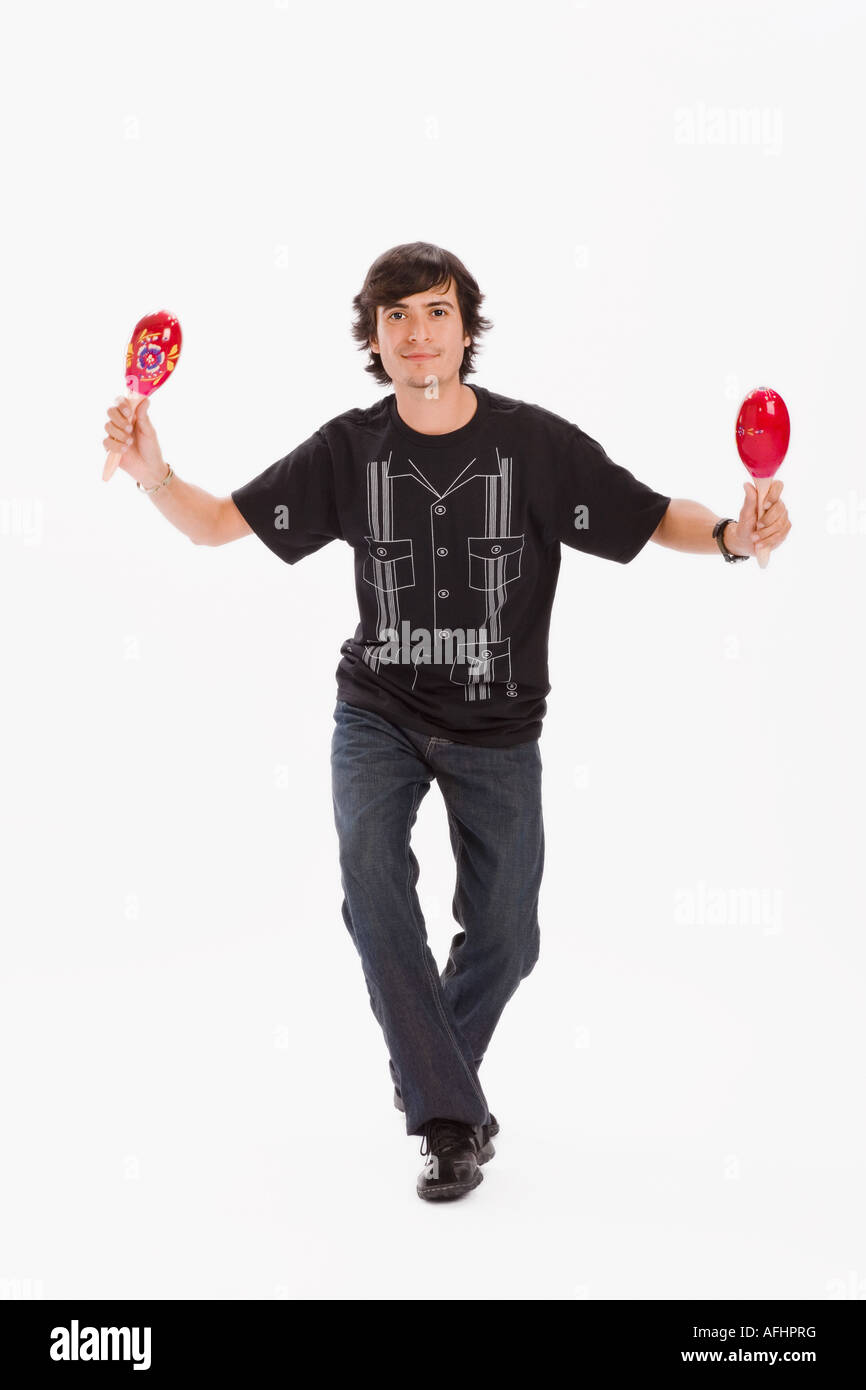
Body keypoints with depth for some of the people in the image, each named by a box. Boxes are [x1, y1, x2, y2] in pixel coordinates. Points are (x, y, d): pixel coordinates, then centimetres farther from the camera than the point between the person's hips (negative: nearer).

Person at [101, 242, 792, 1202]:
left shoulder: (534, 441, -11)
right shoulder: (349, 447, -5)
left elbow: (652, 519, -11)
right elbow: (219, 524, -4)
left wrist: (732, 535, -31)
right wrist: (153, 475, -24)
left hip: (496, 726, 0)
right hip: (379, 710, 0)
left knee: (505, 938, 4)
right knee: (368, 870, -26)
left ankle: (429, 1074, 35)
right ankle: (452, 1117, -14)